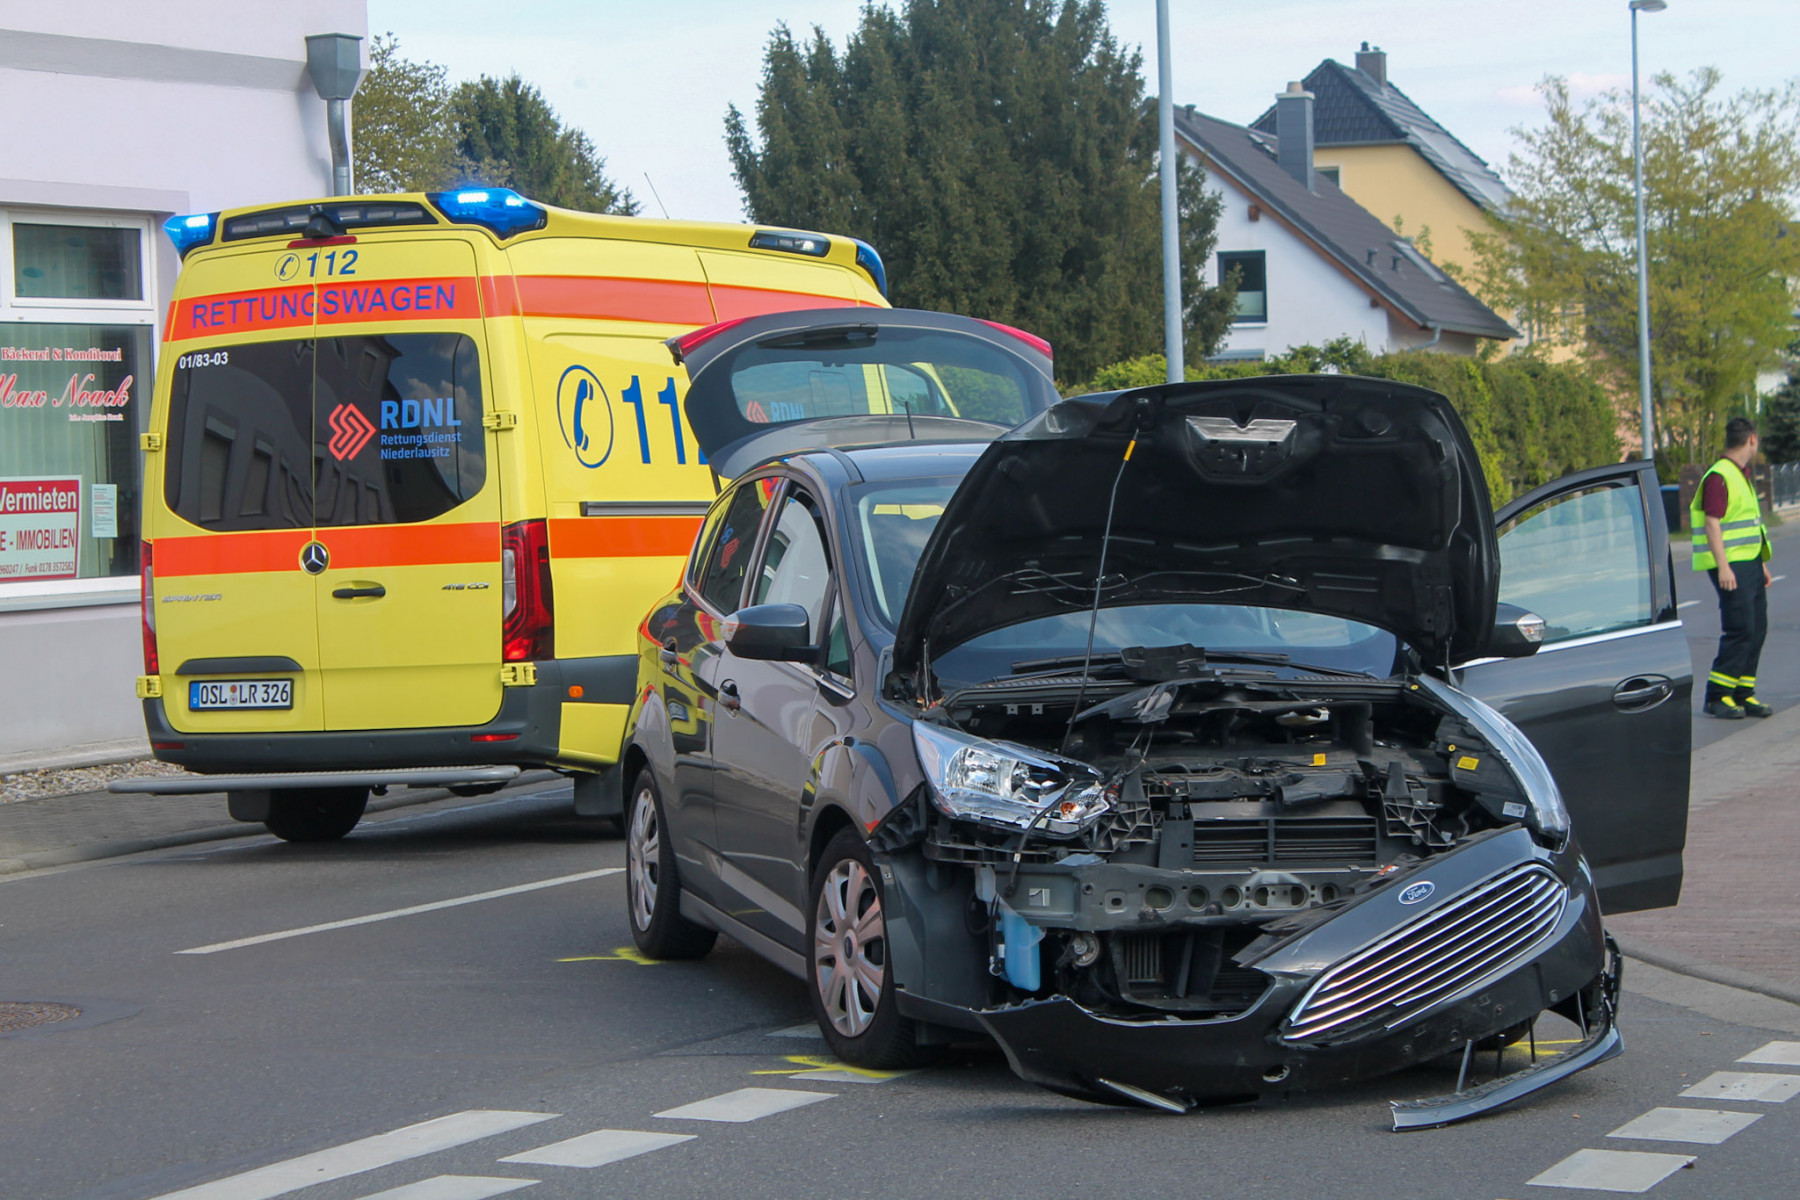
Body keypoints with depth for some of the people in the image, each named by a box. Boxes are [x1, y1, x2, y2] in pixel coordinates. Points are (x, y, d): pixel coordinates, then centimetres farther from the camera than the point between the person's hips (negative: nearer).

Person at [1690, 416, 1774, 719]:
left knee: (1756, 630, 7)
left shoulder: (1742, 475, 19)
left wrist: (1761, 564, 24)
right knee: (1740, 630, -13)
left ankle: (1743, 695, 12)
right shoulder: (1718, 477, -13)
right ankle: (1717, 697, -8)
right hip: (1731, 566, -10)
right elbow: (1712, 524, -19)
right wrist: (1723, 567, -25)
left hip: (1750, 563, 10)